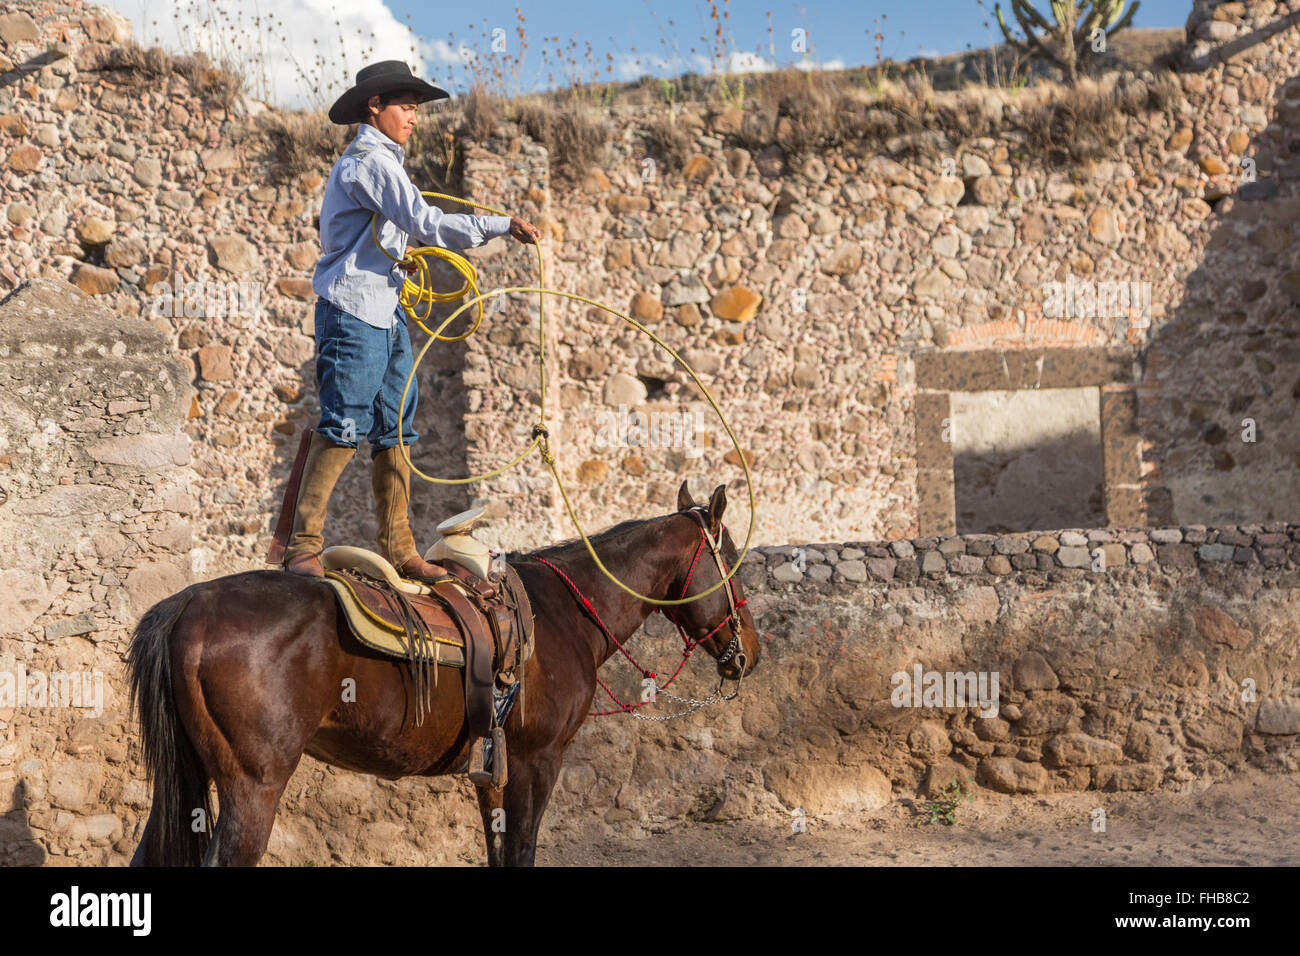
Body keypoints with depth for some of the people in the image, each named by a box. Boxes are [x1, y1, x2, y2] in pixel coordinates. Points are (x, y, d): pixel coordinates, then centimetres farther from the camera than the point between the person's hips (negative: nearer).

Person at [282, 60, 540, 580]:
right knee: (342, 429, -11)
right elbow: (425, 223, -21)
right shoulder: (371, 160, -12)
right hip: (353, 312, -10)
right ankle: (302, 546, -8)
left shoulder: (375, 160, 21)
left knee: (395, 433, 8)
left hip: (386, 313, 10)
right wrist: (502, 225, -18)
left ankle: (398, 549, 11)